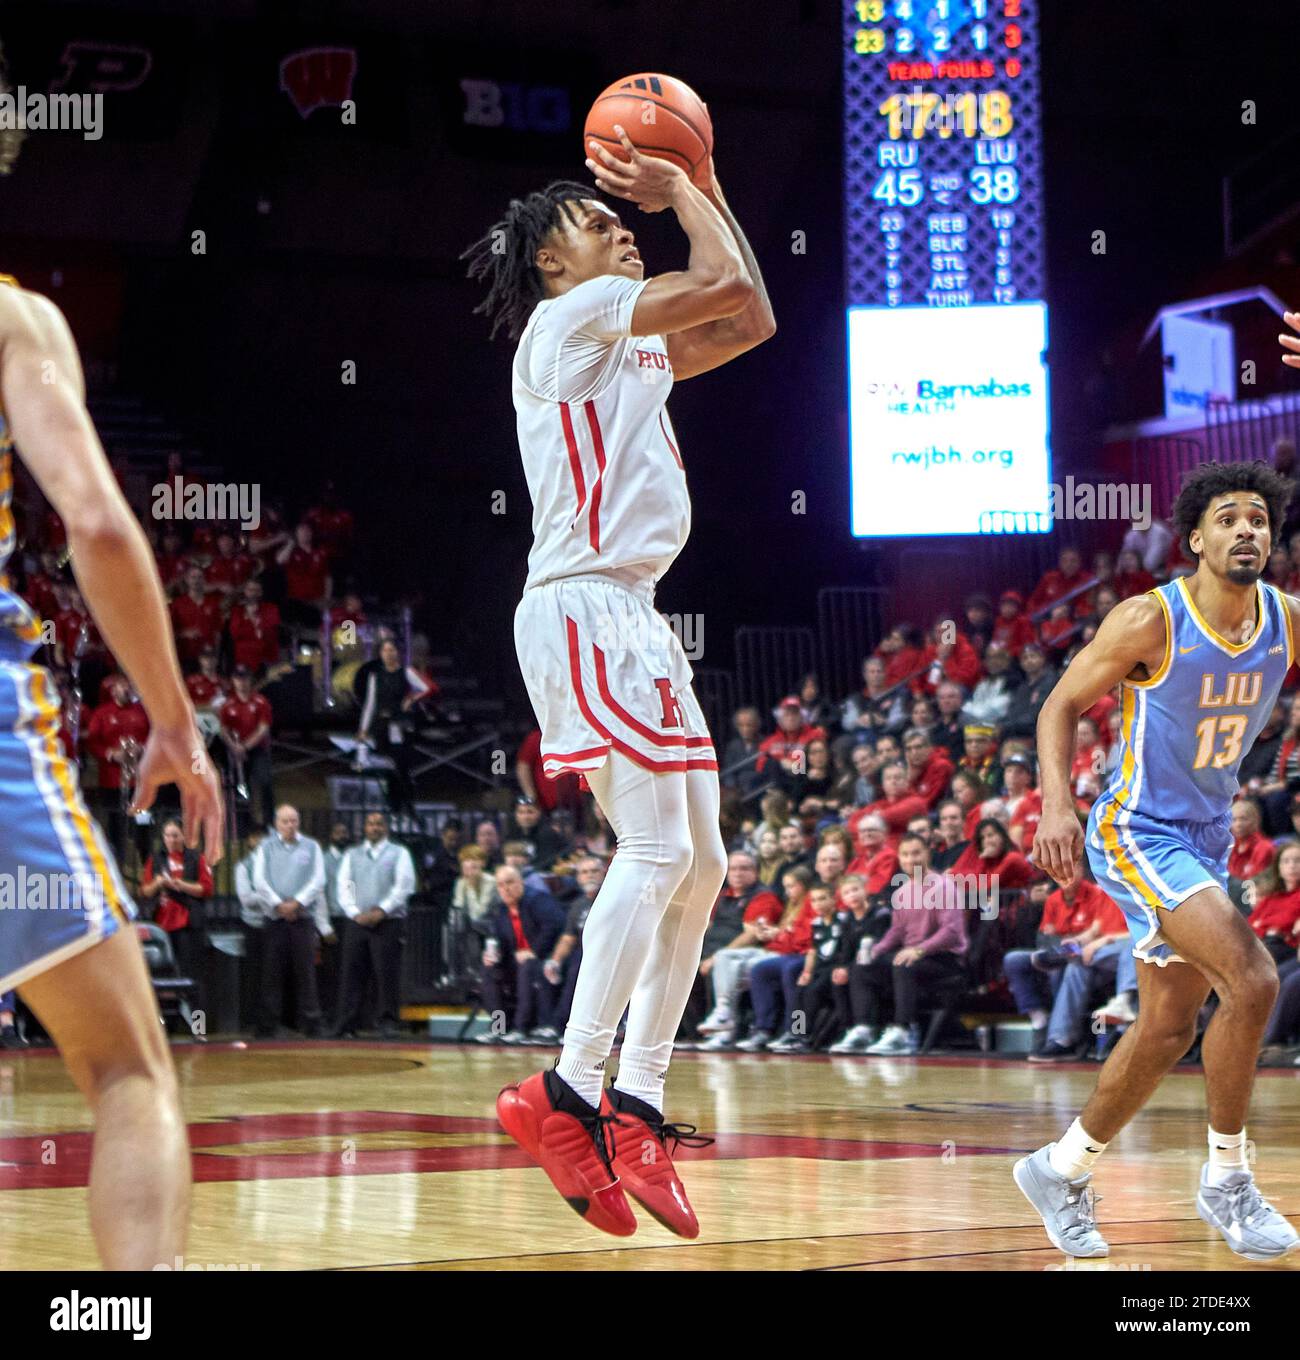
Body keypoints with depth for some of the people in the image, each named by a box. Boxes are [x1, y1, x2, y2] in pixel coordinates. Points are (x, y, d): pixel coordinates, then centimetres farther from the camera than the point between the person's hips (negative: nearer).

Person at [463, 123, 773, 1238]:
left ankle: (635, 1103, 3)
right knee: (656, 852, -17)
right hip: (586, 604, -10)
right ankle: (568, 1092, -19)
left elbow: (749, 320, 27)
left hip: (630, 616, 10)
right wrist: (679, 190, 6)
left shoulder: (629, 343, 23)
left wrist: (703, 186, 23)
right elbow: (730, 283, -10)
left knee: (699, 866, 5)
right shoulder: (573, 315, -3)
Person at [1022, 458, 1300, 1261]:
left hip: (1207, 840, 7)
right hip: (1137, 834, -7)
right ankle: (1227, 1179, -7)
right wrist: (1057, 804, -22)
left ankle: (1063, 1170, 31)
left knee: (1169, 1030, 13)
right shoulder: (1151, 621, -18)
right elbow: (1063, 704, -9)